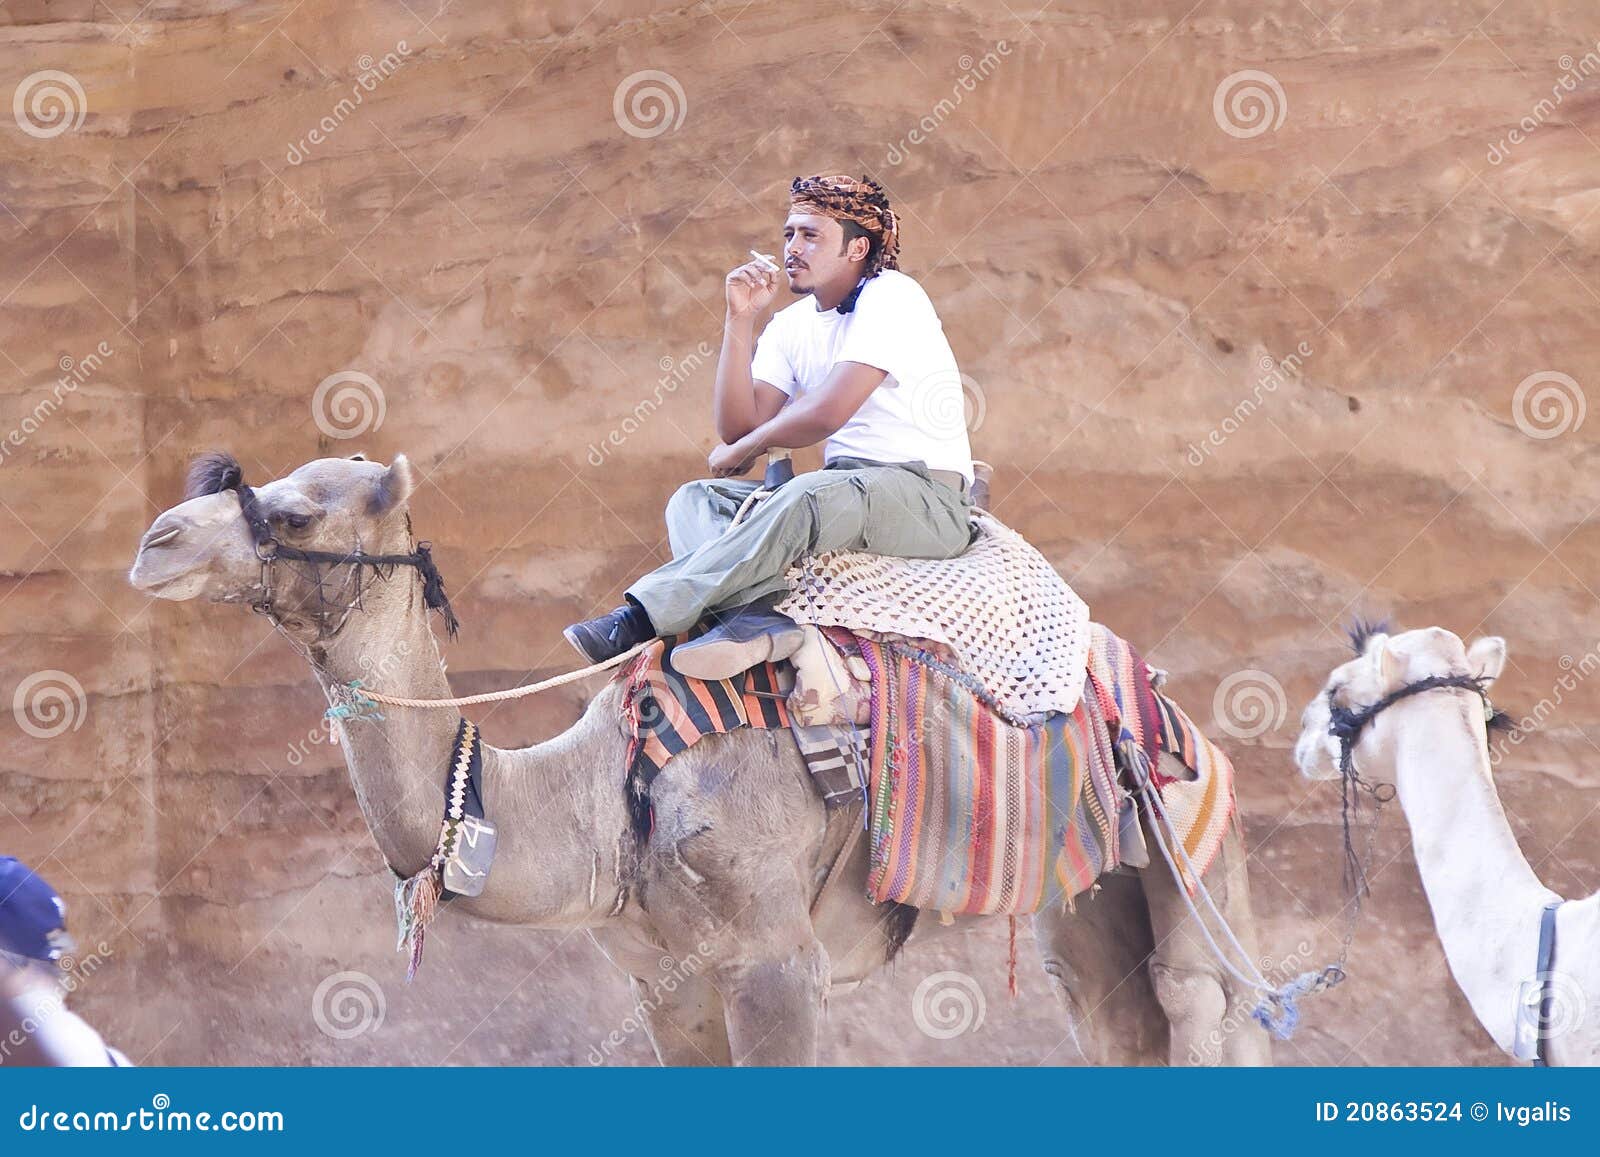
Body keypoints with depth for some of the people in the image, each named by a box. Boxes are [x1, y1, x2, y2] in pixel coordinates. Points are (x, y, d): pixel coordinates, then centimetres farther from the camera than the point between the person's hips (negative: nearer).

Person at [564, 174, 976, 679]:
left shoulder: (891, 298, -9)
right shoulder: (792, 325, 14)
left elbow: (826, 414, -19)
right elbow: (738, 427, 3)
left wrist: (742, 451, -2)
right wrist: (740, 321, -2)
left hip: (926, 498, -8)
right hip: (843, 491, 8)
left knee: (809, 497, -37)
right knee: (695, 500, -9)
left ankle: (640, 618, -43)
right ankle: (759, 614, -42)